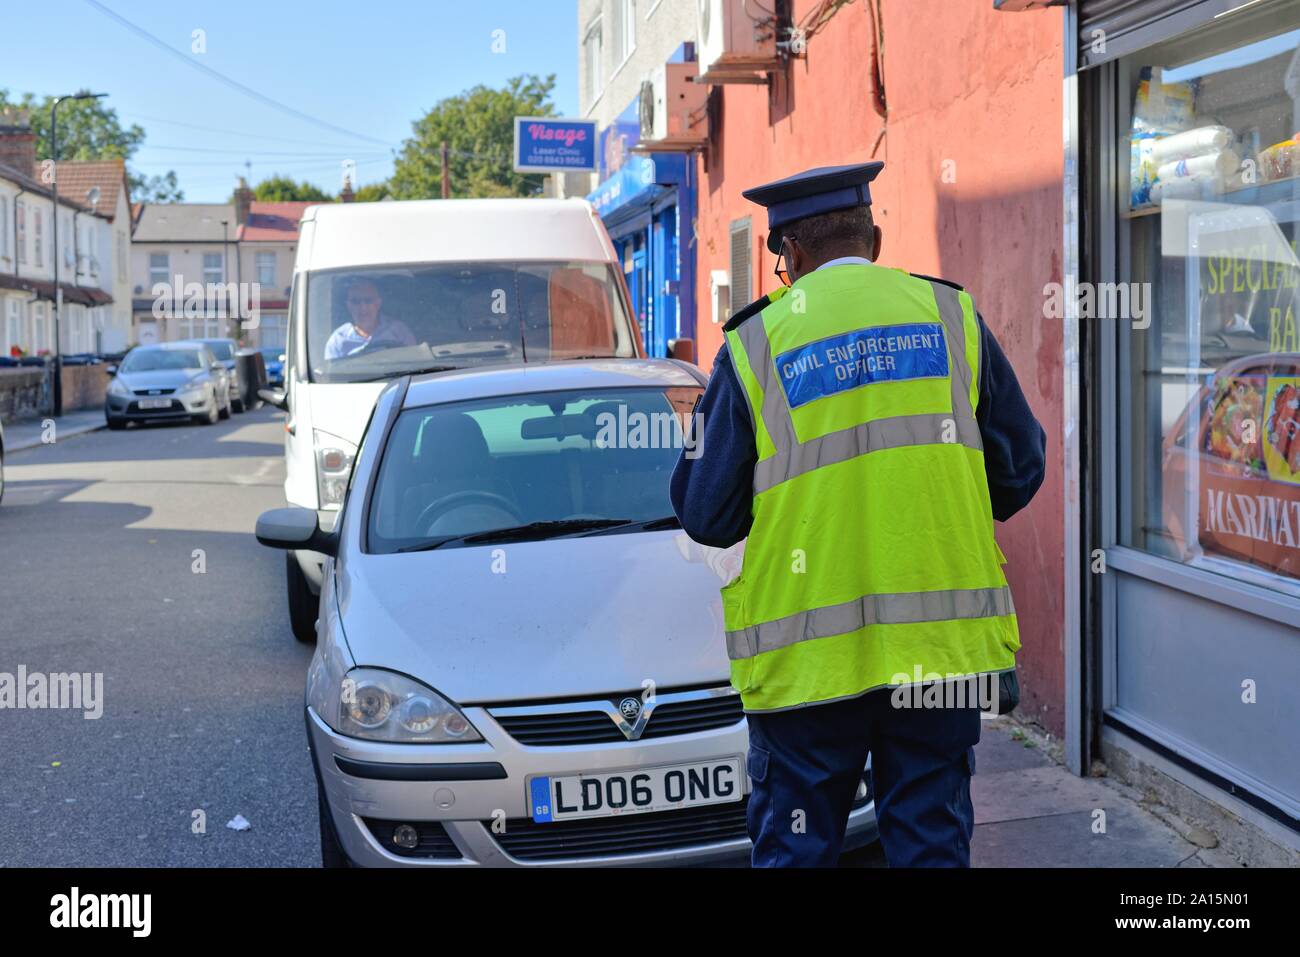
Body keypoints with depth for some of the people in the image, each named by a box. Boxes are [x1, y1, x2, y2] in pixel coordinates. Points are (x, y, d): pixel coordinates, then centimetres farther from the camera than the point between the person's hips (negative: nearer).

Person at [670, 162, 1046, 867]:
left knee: (793, 848, 10)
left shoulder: (755, 342, -2)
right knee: (933, 843, 13)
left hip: (809, 659, -2)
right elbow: (1020, 472, 10)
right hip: (945, 643, 2)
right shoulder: (953, 316, 4)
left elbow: (707, 516, 0)